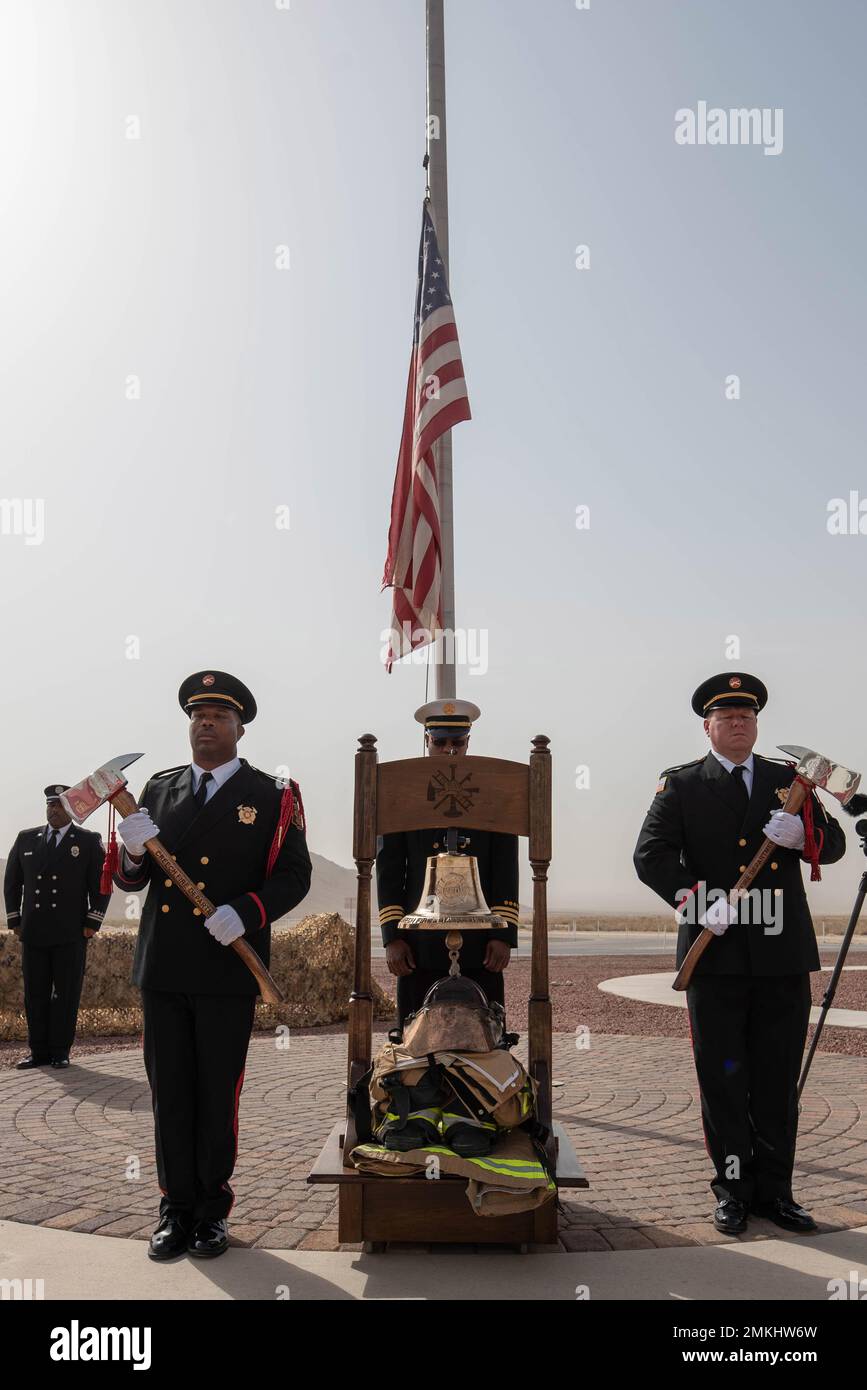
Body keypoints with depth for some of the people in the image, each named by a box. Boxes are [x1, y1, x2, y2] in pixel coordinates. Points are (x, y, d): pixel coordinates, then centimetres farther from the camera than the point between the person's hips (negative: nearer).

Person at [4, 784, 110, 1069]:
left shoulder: (89, 842, 3)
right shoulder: (26, 839, 11)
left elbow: (101, 885, 1)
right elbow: (12, 882, 16)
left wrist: (92, 924, -5)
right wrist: (14, 920, 9)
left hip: (71, 935, -3)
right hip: (33, 933, 3)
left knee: (66, 994, 1)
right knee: (35, 994, 5)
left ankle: (60, 1051, 9)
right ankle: (39, 1052, 13)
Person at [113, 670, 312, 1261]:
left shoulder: (271, 796, 2)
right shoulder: (159, 790, 12)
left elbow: (293, 876, -3)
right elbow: (131, 880, 13)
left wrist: (245, 913, -19)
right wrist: (135, 855, -10)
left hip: (228, 967, -3)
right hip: (163, 968, 3)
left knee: (217, 1095, 6)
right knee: (170, 1092, 9)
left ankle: (213, 1209, 20)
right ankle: (177, 1209, 21)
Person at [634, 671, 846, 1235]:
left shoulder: (789, 779, 12)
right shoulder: (681, 785, 3)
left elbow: (834, 843, 9)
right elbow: (651, 854, -7)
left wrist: (803, 835, -13)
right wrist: (698, 901, -21)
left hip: (784, 954, 3)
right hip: (717, 954, -2)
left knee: (778, 1080, 9)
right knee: (722, 1079, 5)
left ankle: (774, 1190, 21)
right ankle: (733, 1190, 17)